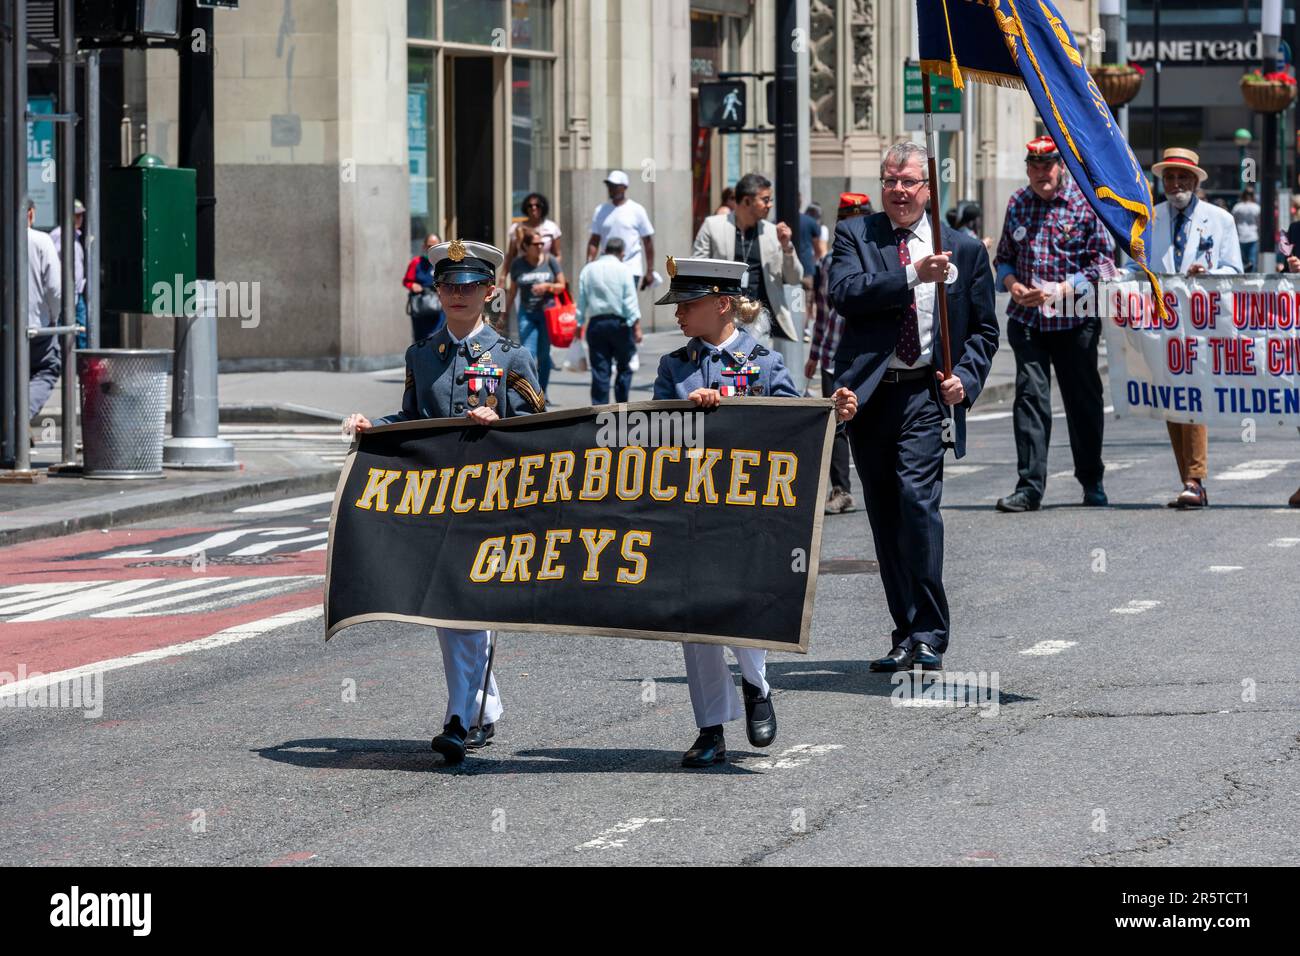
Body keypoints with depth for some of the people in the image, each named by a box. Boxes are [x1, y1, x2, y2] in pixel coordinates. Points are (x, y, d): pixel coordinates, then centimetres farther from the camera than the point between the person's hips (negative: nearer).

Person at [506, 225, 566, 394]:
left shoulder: (551, 261, 2)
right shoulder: (518, 265, 4)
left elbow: (561, 286, 6)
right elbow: (512, 291, 13)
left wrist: (547, 286, -14)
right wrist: (506, 314, 15)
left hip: (547, 312, 0)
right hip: (527, 313, 0)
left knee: (544, 355, 6)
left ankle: (542, 392, 20)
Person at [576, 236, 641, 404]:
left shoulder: (588, 270, 7)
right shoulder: (622, 270, -2)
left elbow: (581, 301, 7)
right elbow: (630, 302, -7)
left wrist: (579, 325, 12)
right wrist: (637, 327, -6)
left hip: (596, 322, 3)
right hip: (619, 322, -3)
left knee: (599, 371, 2)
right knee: (624, 367, 9)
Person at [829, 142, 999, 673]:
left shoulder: (965, 250, 10)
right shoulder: (854, 236, 7)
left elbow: (984, 330, 15)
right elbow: (843, 294, -12)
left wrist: (965, 378, -3)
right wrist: (913, 275, -19)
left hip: (927, 394, -2)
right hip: (868, 392, 2)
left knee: (917, 495, -20)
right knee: (884, 516, 7)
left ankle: (929, 638, -15)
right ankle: (907, 635, 17)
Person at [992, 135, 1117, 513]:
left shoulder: (1086, 203, -3)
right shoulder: (1017, 203, 10)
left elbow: (1102, 263, -6)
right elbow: (1004, 257, 18)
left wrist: (1059, 291, -16)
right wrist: (1013, 286, -4)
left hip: (1075, 321, -2)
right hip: (1026, 320, 2)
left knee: (1083, 400, 8)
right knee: (1030, 396, -8)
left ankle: (1092, 482, 24)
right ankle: (1029, 486, -10)